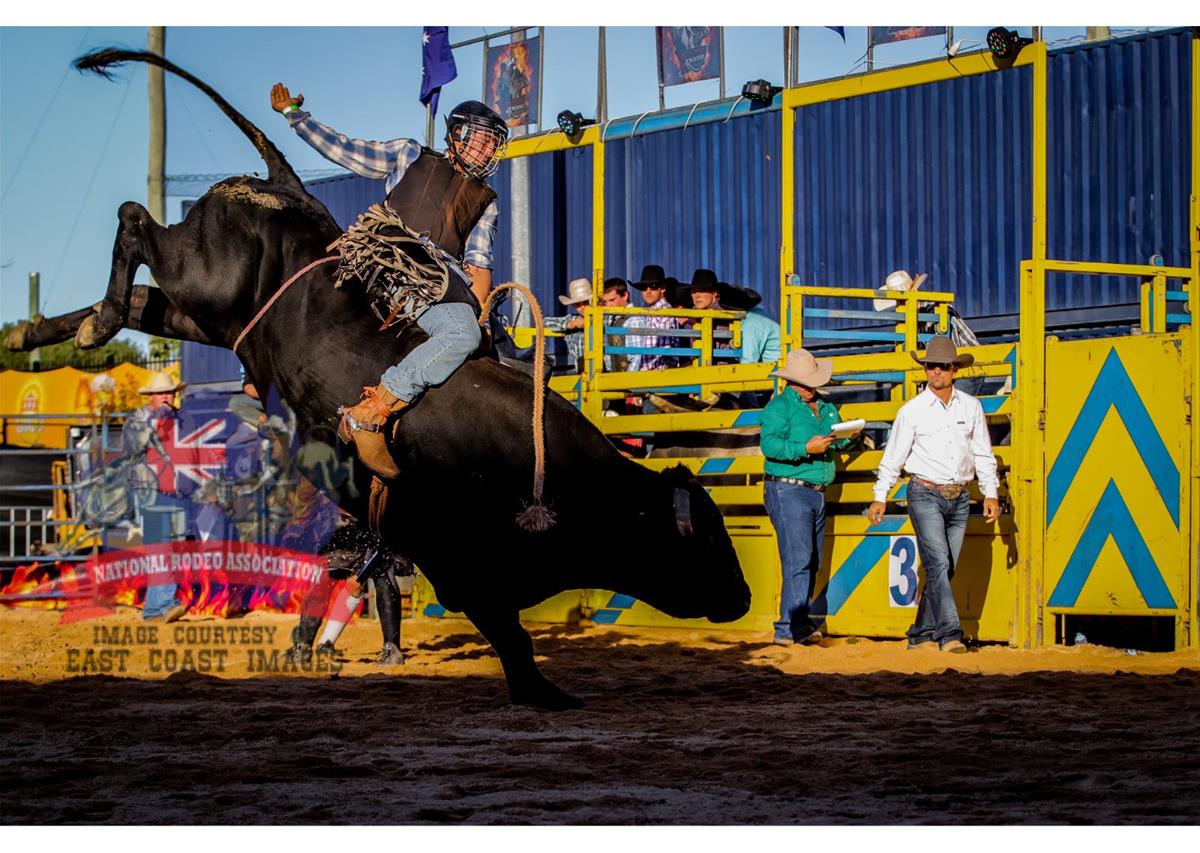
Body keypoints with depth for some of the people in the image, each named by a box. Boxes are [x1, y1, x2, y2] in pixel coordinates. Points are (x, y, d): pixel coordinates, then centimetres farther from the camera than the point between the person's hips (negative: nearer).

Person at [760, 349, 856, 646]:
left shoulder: (825, 407, 18)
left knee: (812, 564, 8)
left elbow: (839, 440, 22)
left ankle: (793, 626, 13)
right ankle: (793, 627, -19)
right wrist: (805, 449, -25)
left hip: (817, 493, 8)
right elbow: (769, 444, -17)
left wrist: (848, 436, -1)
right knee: (798, 560, -16)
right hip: (788, 491, -8)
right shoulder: (779, 406, -5)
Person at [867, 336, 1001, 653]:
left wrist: (991, 493, 8)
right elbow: (893, 456, 4)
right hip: (926, 495, -4)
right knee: (938, 563, -17)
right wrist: (880, 497, 3)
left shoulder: (971, 407, 8)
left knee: (944, 569, 5)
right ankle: (950, 634, -23)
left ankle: (921, 635, 14)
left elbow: (983, 454, 14)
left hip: (959, 499, 4)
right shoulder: (912, 410, 0)